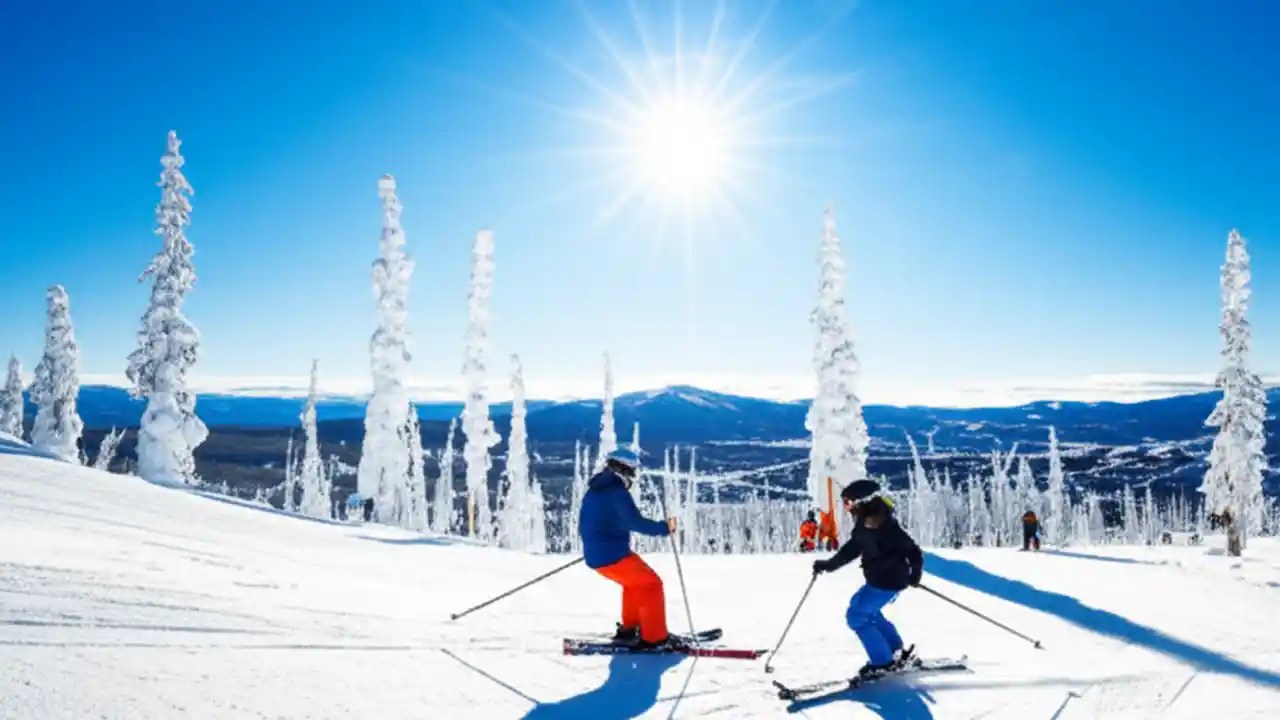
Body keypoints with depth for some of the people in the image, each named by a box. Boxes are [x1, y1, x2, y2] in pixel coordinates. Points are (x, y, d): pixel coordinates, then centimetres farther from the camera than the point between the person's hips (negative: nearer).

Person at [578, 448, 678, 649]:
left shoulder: (593, 491, 13)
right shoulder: (617, 492, -16)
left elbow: (583, 525, 22)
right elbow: (636, 522, -26)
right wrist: (664, 528, -19)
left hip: (594, 556, 9)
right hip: (613, 555, -9)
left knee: (635, 582, 26)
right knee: (651, 584, -1)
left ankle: (629, 628, 28)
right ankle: (654, 638, 0)